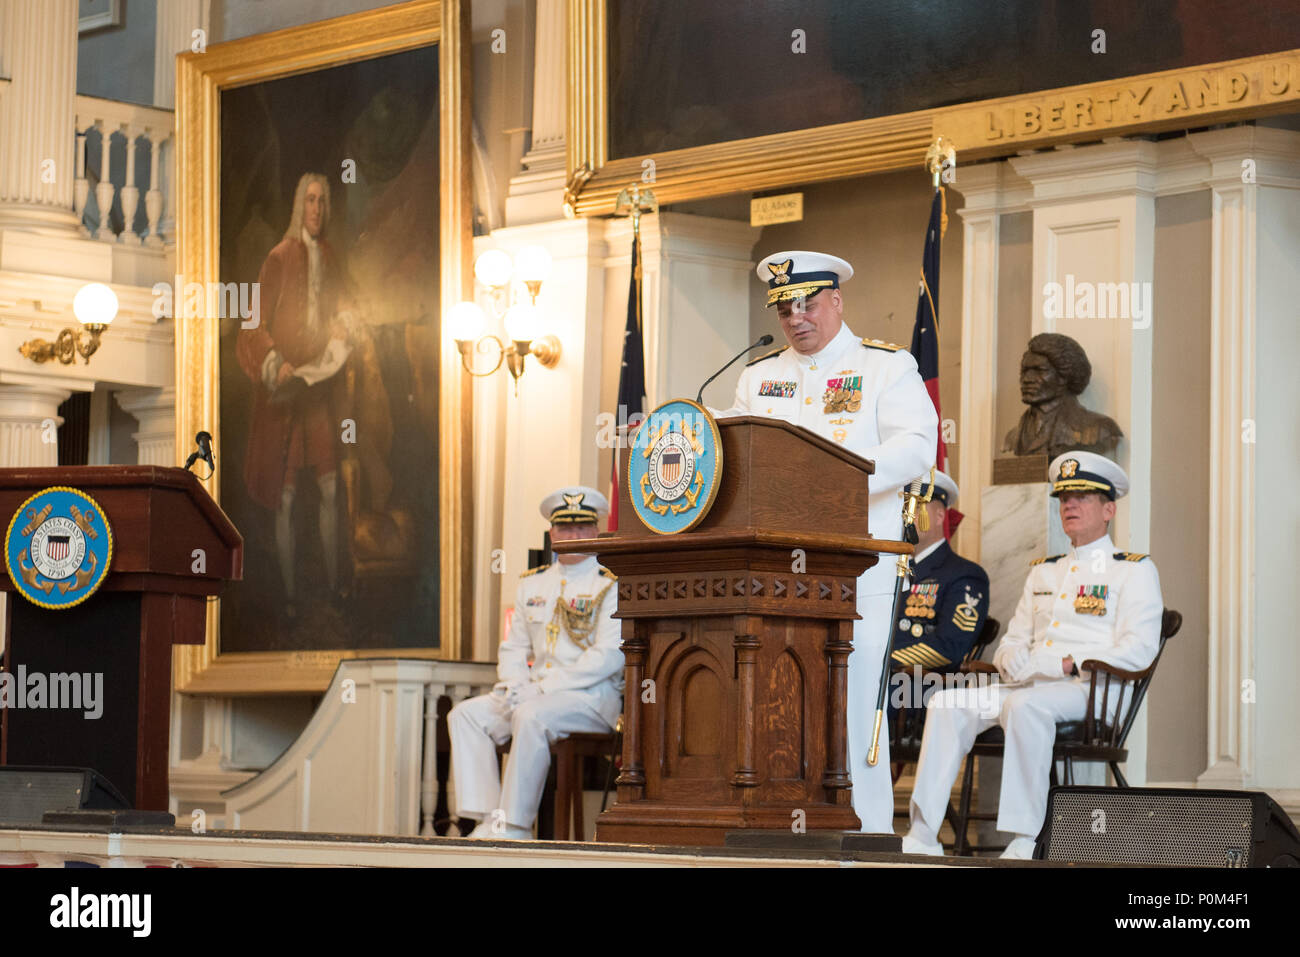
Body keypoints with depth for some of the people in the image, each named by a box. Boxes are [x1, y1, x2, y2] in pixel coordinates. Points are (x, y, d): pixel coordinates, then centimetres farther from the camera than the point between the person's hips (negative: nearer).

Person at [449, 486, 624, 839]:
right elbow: (513, 648, 18)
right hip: (534, 694, 7)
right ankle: (487, 818, -18)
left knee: (531, 717, -35)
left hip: (594, 697, -7)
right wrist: (514, 686, -6)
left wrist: (541, 688, -19)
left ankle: (515, 826, -27)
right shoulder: (532, 584, 17)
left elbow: (608, 657, -15)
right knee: (466, 714, -11)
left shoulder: (611, 587, -4)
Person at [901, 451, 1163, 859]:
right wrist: (1015, 661, -1)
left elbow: (1138, 650, -7)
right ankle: (922, 839, -25)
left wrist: (1070, 665, -18)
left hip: (1094, 689, -6)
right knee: (948, 703, -18)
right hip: (1029, 686, 6)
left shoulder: (1134, 570, 6)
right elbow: (1013, 640, 26)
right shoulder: (1043, 572, 27)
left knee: (1025, 705, -38)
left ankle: (1024, 842, -36)